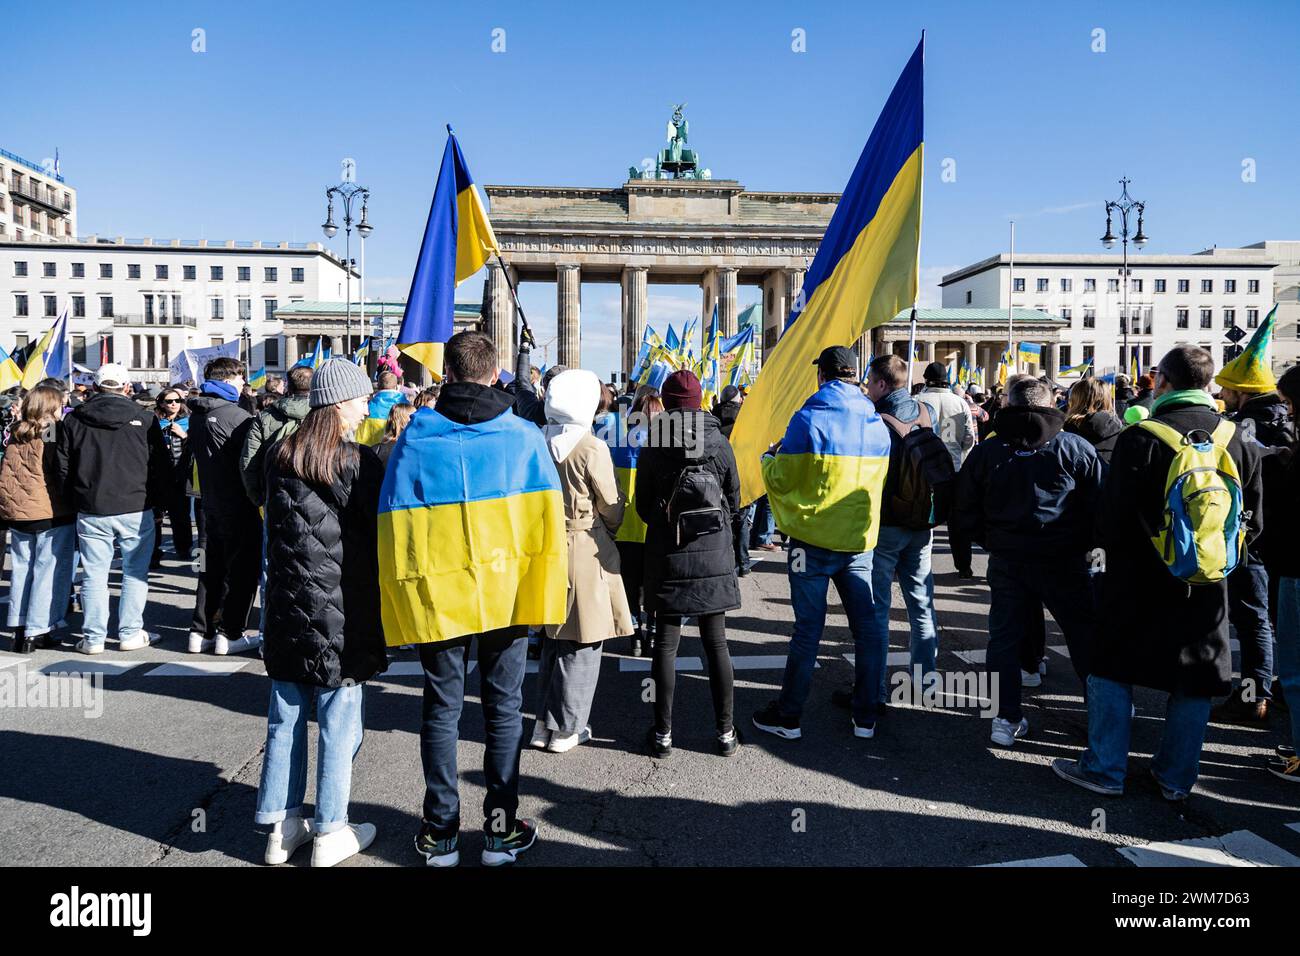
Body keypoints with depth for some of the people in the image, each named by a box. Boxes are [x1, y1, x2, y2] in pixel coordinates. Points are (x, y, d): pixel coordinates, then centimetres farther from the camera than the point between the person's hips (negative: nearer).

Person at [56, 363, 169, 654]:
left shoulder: (73, 420, 3)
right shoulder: (144, 420, -4)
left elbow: (63, 468, 8)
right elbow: (160, 467, 0)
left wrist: (73, 502, 17)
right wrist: (156, 502, 12)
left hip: (91, 511, 2)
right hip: (135, 510, -2)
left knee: (94, 575, 8)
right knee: (135, 574, 8)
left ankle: (93, 638, 13)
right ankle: (130, 634, 11)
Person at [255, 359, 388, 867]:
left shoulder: (278, 457, 4)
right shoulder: (357, 461, -14)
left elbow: (271, 524, 14)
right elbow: (382, 529, -10)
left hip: (286, 606, 6)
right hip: (341, 611, -6)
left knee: (285, 717, 14)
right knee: (339, 721, 6)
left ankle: (280, 824, 24)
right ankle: (329, 831, 16)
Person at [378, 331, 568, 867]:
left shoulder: (415, 439, -4)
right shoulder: (524, 436, -3)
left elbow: (394, 532, -4)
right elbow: (547, 523, -5)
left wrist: (399, 606, 4)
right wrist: (544, 595, 1)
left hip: (437, 594, 0)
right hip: (507, 590, 0)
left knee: (442, 708, 12)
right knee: (504, 707, 12)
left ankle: (441, 832, 21)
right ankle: (502, 830, 20)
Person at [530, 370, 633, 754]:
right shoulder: (592, 449, -15)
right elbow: (611, 506, -8)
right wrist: (609, 530, 12)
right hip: (585, 550, -6)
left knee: (553, 637, 18)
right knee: (581, 643, 7)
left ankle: (544, 722, 26)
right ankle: (566, 729, 15)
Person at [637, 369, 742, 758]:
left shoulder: (651, 449, -4)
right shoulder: (720, 445, -4)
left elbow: (643, 506, 2)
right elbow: (734, 501, 4)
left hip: (667, 557, 0)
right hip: (714, 555, 1)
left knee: (666, 642, 7)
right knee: (716, 643, 8)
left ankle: (663, 733, 12)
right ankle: (725, 733, 15)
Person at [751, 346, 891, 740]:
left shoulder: (808, 419, -12)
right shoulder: (877, 423, 4)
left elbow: (779, 479, -8)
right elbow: (879, 480, 14)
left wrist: (769, 458, 12)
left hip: (815, 539, -4)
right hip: (860, 540, 4)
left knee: (808, 628, 3)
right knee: (866, 626, 12)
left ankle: (787, 716, 14)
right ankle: (867, 716, 21)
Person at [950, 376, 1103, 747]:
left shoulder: (986, 452, 0)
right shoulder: (1075, 448, -3)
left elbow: (964, 513, 3)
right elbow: (1101, 504, -2)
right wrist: (1091, 543, 13)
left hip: (1007, 561, 1)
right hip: (1064, 562, -1)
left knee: (1004, 637, 10)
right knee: (1084, 634, 14)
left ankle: (1006, 719, 11)